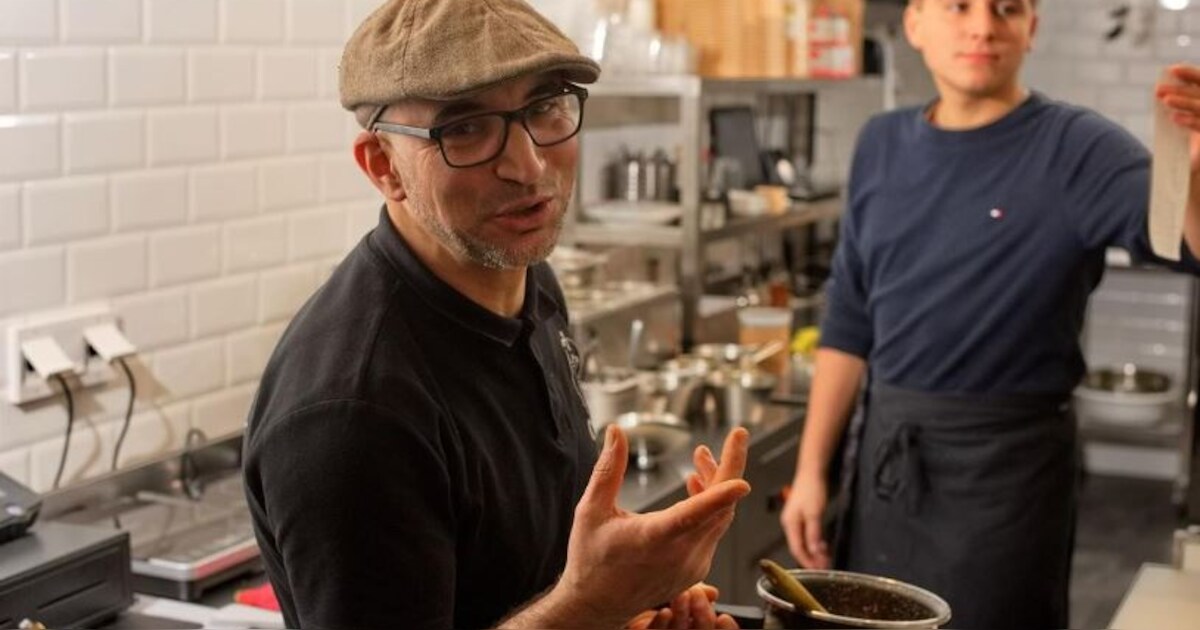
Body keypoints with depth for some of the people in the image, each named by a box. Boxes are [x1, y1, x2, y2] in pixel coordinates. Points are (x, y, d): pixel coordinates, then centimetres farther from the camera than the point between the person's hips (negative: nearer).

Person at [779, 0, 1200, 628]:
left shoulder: (1075, 150, -9)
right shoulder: (882, 145, 5)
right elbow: (849, 323, 10)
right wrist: (811, 469, 6)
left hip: (1007, 462, -4)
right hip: (883, 454, 5)